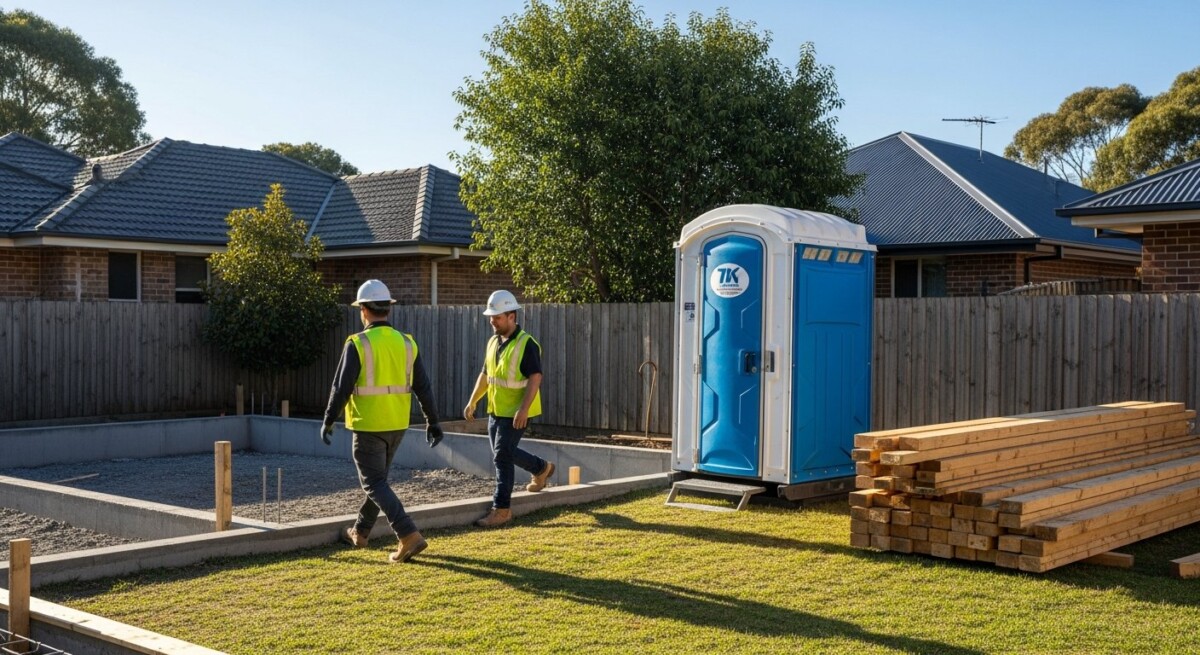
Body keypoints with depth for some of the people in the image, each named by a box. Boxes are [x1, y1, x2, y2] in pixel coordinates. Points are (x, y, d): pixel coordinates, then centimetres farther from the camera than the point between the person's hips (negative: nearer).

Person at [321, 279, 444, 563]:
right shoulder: (406, 343, 3)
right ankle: (360, 532, 34)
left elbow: (341, 387, -15)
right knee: (377, 477, 21)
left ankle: (409, 536, -13)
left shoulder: (357, 344, -13)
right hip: (397, 425, 6)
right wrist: (432, 422, 11)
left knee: (374, 484, -1)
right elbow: (423, 387, 4)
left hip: (368, 426, -6)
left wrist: (328, 421, -4)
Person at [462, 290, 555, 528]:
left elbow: (535, 378, -21)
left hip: (516, 413, -8)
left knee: (502, 456, -8)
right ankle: (542, 468, 39)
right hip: (496, 410, 8)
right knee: (503, 452, 16)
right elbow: (485, 374, 17)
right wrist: (472, 401, 12)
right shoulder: (493, 342, 9)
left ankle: (501, 509, 0)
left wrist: (523, 409, -28)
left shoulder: (526, 344, -16)